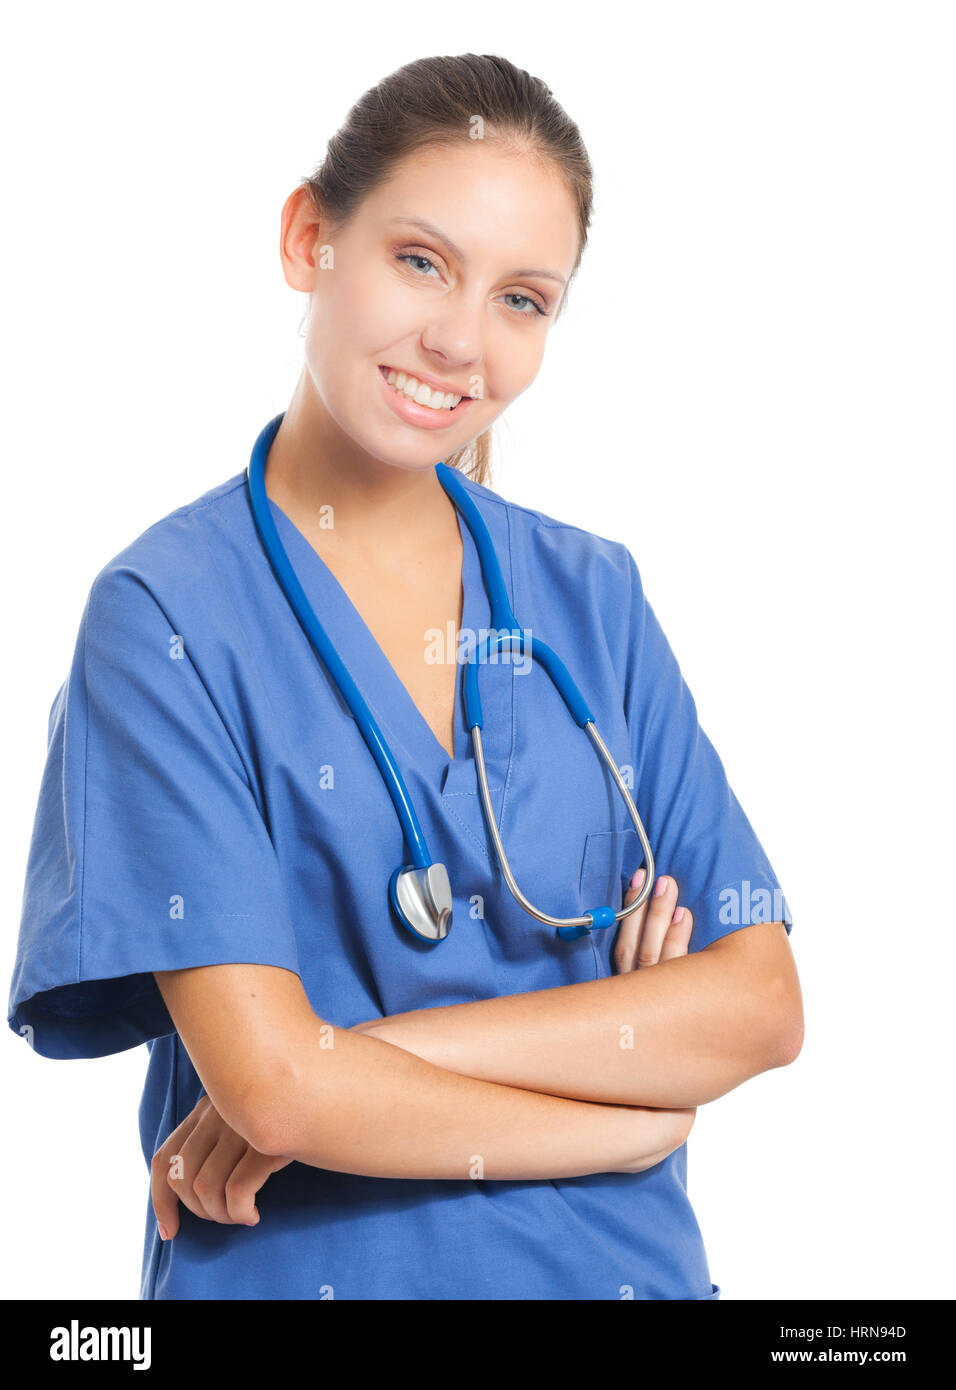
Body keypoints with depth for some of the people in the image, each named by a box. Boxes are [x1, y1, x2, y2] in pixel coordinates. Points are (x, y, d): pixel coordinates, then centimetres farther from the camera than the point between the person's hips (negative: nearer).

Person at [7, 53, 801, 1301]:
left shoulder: (593, 594, -1)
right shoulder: (167, 614, -13)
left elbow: (762, 1003, -7)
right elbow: (277, 1087, -20)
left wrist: (377, 1046, -17)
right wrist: (633, 1116, -12)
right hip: (304, 1270, -3)